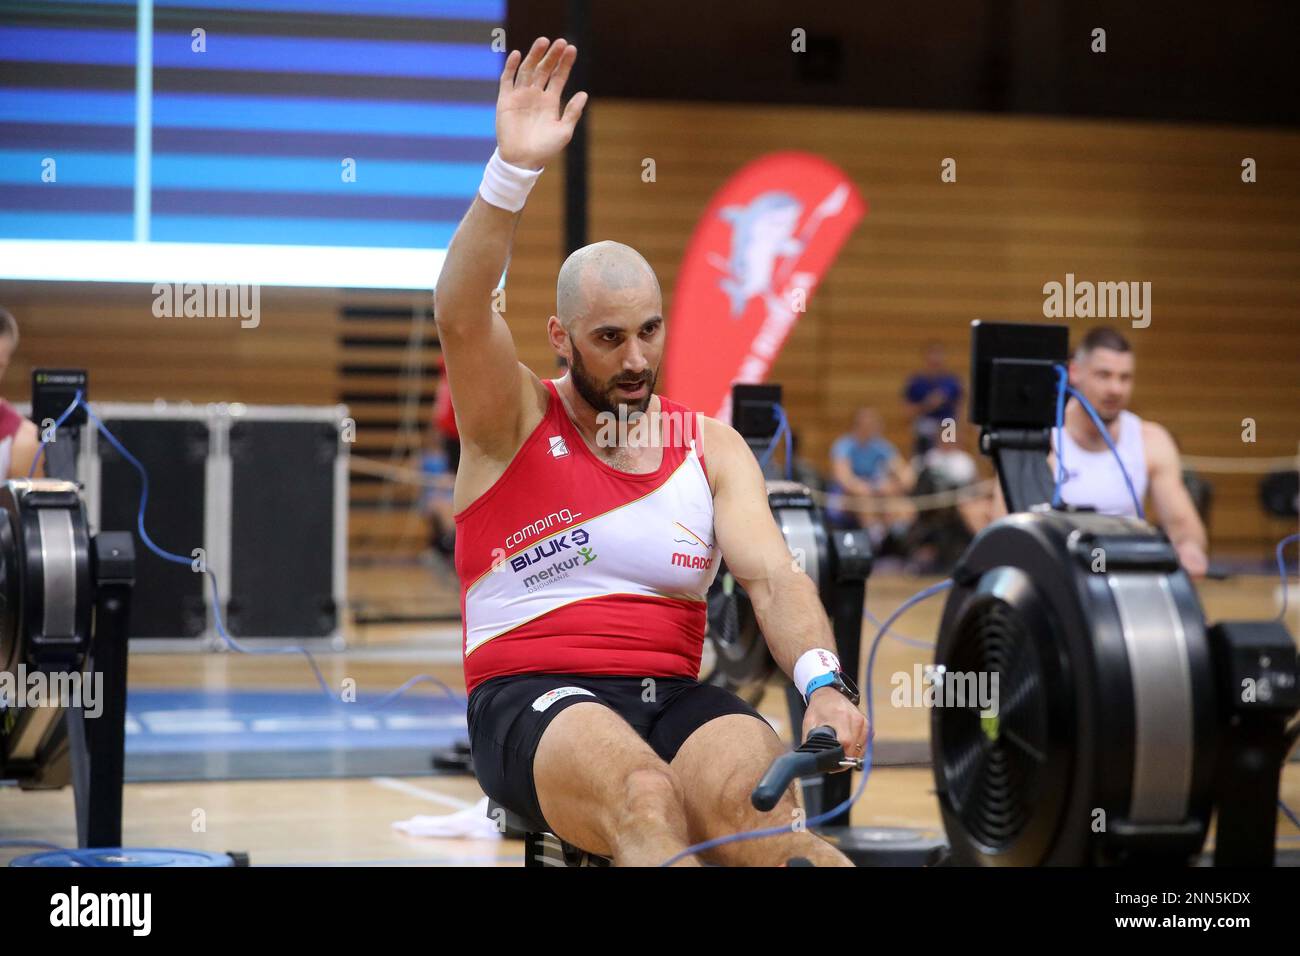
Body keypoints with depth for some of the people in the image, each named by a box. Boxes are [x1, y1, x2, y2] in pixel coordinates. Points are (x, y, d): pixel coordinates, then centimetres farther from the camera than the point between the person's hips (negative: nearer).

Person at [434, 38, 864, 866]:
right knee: (644, 797, -37)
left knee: (758, 797, -32)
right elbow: (460, 312, -15)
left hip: (676, 696, 3)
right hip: (534, 700, -3)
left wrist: (824, 683, -23)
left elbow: (771, 574, -2)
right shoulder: (514, 419, 5)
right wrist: (515, 170, -30)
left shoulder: (711, 446, 13)